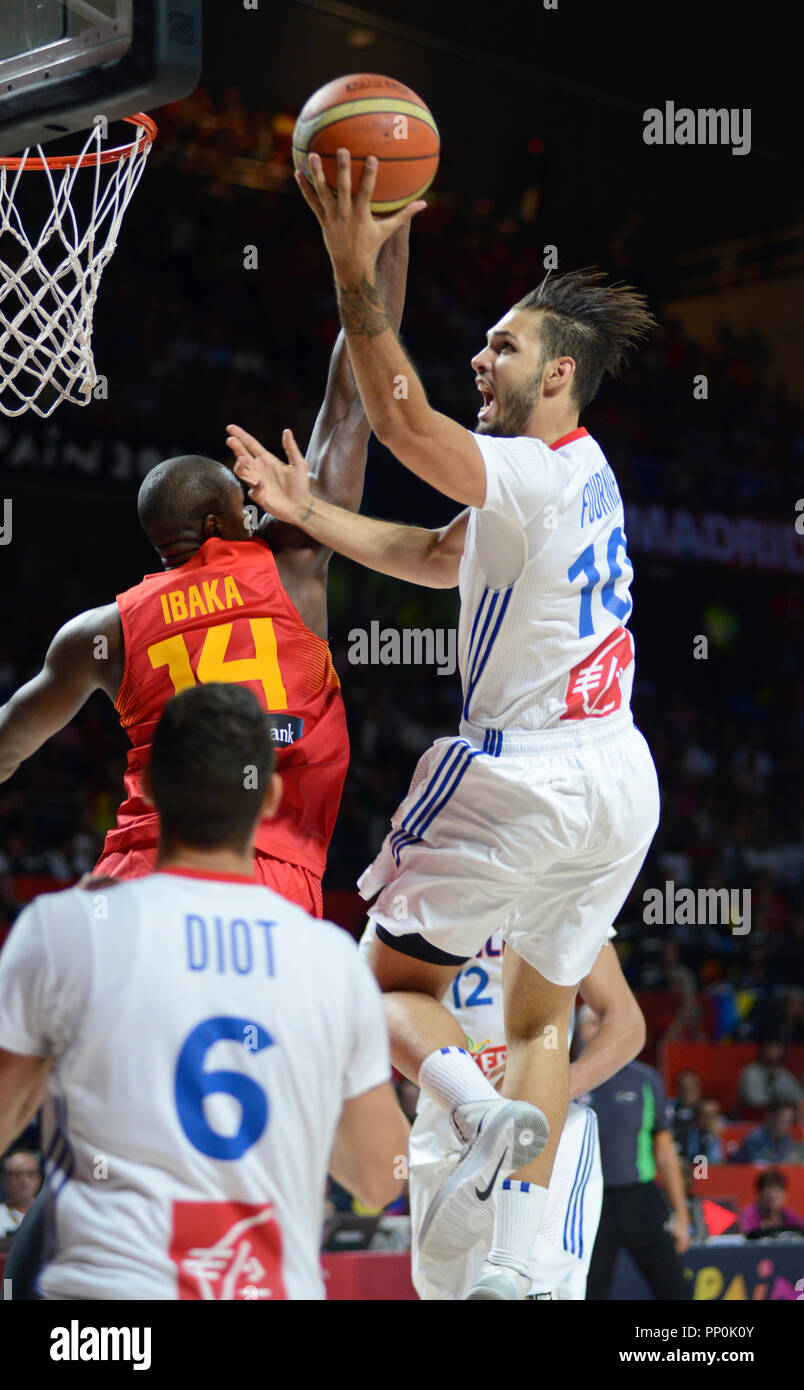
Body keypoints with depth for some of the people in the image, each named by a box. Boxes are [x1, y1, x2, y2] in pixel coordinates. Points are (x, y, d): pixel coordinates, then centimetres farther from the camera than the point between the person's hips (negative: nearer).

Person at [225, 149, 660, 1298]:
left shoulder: (535, 475, -16)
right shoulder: (582, 471, 13)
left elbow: (403, 420, -31)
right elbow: (435, 557, 16)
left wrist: (357, 273, -32)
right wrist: (309, 512, 8)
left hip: (526, 777, -9)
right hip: (621, 781, 9)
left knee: (393, 977, 8)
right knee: (542, 1015, 15)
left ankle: (482, 1115, -20)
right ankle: (510, 1272, 10)